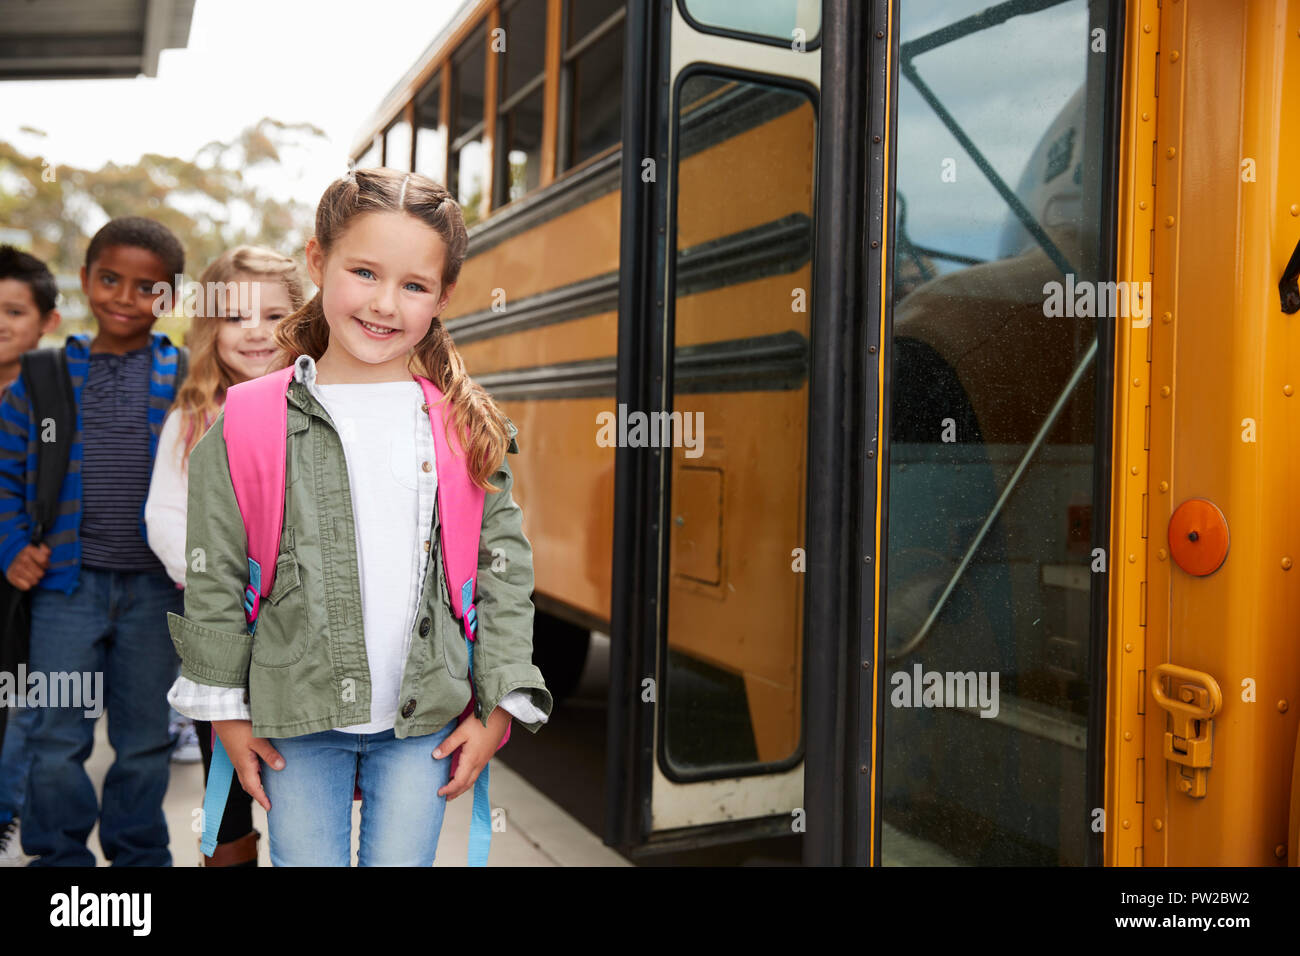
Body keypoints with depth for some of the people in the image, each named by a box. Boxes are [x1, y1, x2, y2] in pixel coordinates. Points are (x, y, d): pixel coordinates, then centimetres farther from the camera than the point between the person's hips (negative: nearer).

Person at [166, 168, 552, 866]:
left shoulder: (466, 427, -2)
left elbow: (505, 571, 2)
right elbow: (214, 578, 1)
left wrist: (498, 707, -1)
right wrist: (225, 708, 3)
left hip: (426, 719, 1)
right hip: (297, 718, -1)